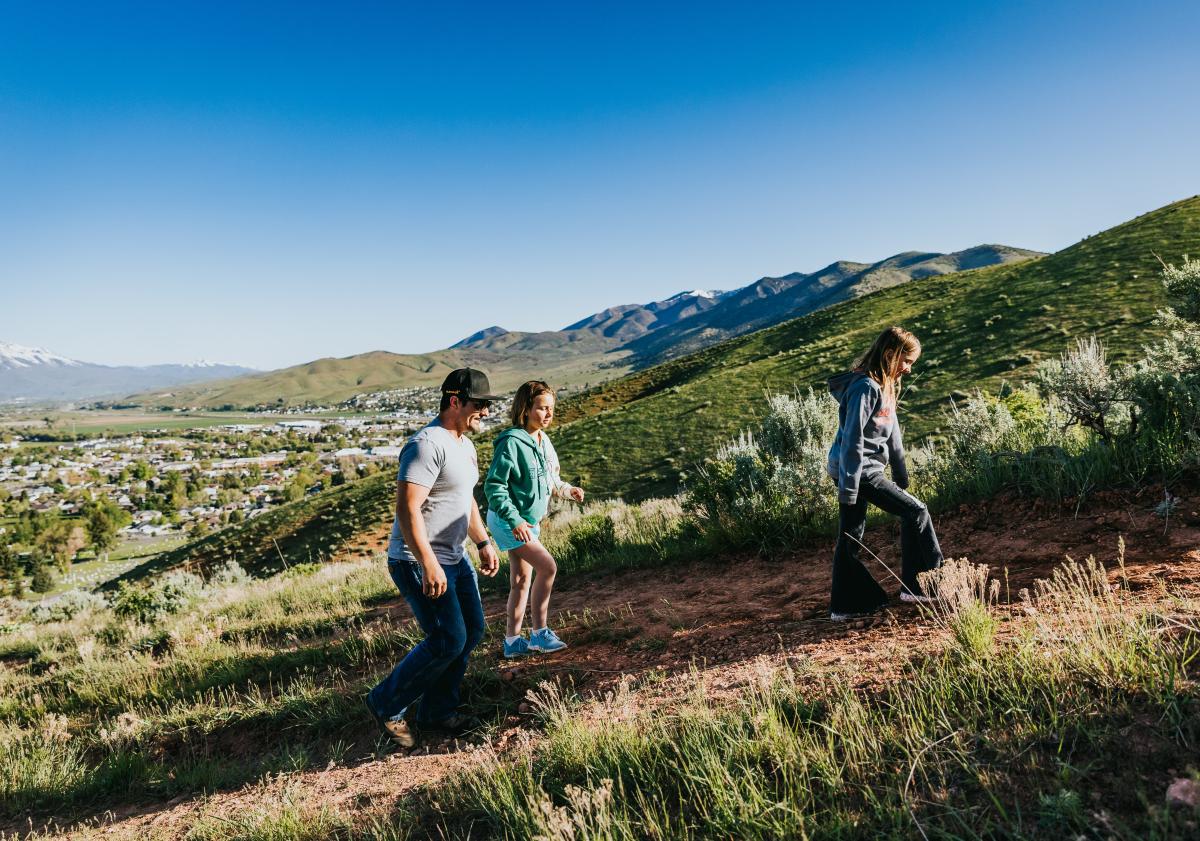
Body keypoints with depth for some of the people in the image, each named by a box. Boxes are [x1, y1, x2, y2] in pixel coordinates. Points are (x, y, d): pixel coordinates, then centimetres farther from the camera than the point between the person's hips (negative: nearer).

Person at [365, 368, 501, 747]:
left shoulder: (465, 444, 12)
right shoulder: (427, 444, -21)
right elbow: (407, 508, -27)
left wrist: (483, 542, 22)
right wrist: (428, 564, -31)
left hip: (455, 558, 10)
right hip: (419, 562, -10)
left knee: (472, 631, 11)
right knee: (448, 640, -10)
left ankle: (436, 711, 25)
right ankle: (386, 703, 11)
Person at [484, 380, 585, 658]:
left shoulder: (543, 440, 5)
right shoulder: (512, 442, -21)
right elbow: (493, 485, -22)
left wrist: (565, 489, 0)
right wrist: (514, 520, -27)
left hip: (528, 521, 9)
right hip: (507, 521, -9)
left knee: (522, 580, 13)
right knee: (547, 567, -14)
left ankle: (512, 641, 23)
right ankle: (540, 633, -1)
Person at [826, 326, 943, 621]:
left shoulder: (884, 387, 13)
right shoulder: (865, 387, -18)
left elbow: (893, 436, 20)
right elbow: (852, 440, -21)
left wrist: (902, 478, 24)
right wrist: (848, 491, -20)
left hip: (860, 470, 10)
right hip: (857, 472, -10)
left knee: (851, 537, 11)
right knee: (916, 511, -3)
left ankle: (844, 605, 18)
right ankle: (917, 585, 8)